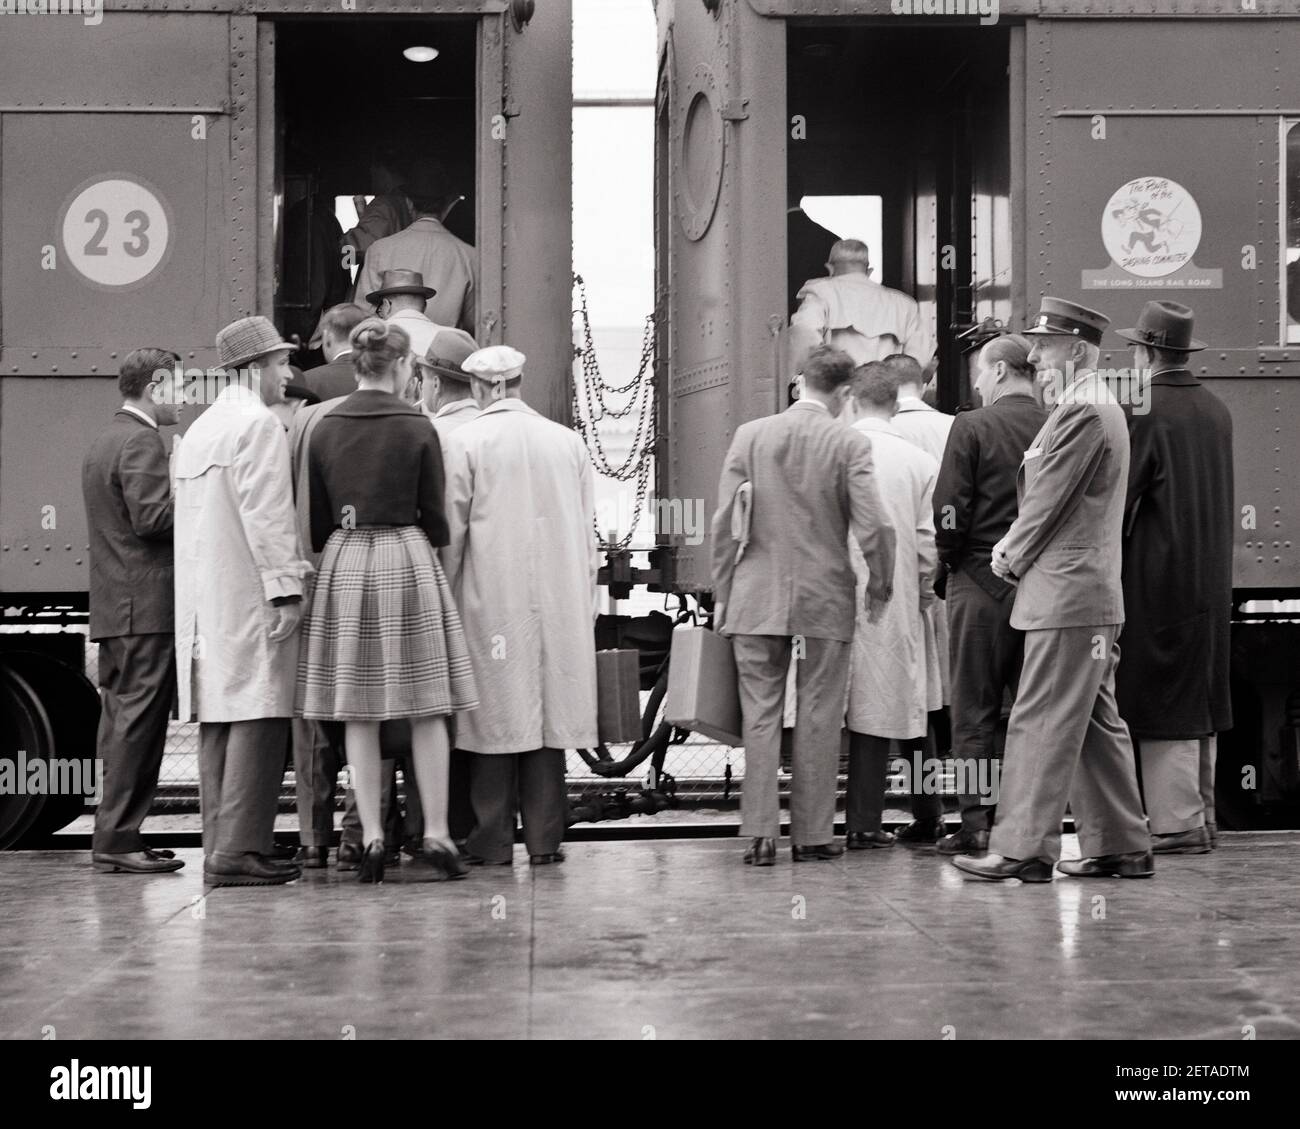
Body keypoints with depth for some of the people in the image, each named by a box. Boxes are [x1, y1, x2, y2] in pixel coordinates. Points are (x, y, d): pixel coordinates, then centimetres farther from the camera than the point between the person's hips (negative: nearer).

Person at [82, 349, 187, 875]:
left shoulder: (105, 440, 19)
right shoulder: (141, 442, -12)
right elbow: (153, 516, -21)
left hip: (113, 607, 10)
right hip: (145, 607, -10)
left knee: (121, 723, 12)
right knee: (137, 724, -7)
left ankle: (112, 834, 16)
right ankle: (118, 838, -6)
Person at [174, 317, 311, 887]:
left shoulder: (199, 429, 19)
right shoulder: (258, 424, -9)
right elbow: (267, 517, -16)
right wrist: (286, 589, -15)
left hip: (205, 600, 9)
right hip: (249, 598, -9)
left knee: (219, 722, 9)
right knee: (257, 718, -8)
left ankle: (219, 846, 11)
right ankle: (239, 850, -10)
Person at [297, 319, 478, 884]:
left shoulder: (324, 429, 3)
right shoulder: (417, 429, -5)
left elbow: (316, 520, 7)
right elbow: (434, 518, -1)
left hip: (343, 564, 3)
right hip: (407, 561, -3)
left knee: (358, 712, 5)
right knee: (426, 708, 4)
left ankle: (372, 838, 5)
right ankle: (435, 834, 3)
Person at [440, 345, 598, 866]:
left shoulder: (465, 440, -4)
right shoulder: (568, 441, 6)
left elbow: (452, 529, -4)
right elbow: (587, 530, 8)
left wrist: (446, 598, 5)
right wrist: (585, 600, 15)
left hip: (491, 596, -3)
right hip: (559, 599, 3)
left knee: (497, 712, 2)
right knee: (548, 712, 7)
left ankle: (493, 842, 5)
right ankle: (544, 838, 9)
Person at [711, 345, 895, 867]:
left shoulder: (749, 435, 0)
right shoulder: (850, 443, -6)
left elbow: (725, 524, 0)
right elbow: (873, 526, -11)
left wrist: (722, 594, 8)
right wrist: (880, 587, 5)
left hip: (756, 598, 2)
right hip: (825, 599, -2)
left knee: (759, 716, 6)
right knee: (818, 720, 7)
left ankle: (760, 834, 4)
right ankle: (811, 834, 11)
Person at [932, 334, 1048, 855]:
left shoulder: (972, 426, -9)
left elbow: (949, 510, -13)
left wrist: (949, 564, 4)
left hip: (981, 582, -4)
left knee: (973, 712, 4)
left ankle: (976, 822, 4)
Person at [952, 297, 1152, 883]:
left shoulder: (1083, 414, -15)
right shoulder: (1096, 409, 19)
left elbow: (1050, 501, -15)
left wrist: (1011, 559, -1)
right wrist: (1014, 545, 9)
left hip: (1066, 594, -10)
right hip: (1088, 595, 10)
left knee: (1040, 723, -7)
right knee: (1096, 724, 13)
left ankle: (1022, 849, -4)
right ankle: (1122, 846, 18)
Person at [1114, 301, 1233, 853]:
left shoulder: (1145, 413, -14)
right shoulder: (1217, 411, 9)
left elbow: (1120, 497, -14)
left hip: (1158, 579, -7)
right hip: (1211, 577, 8)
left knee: (1164, 705, -2)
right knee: (1199, 699, 14)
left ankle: (1176, 823, 0)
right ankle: (1201, 815, 21)